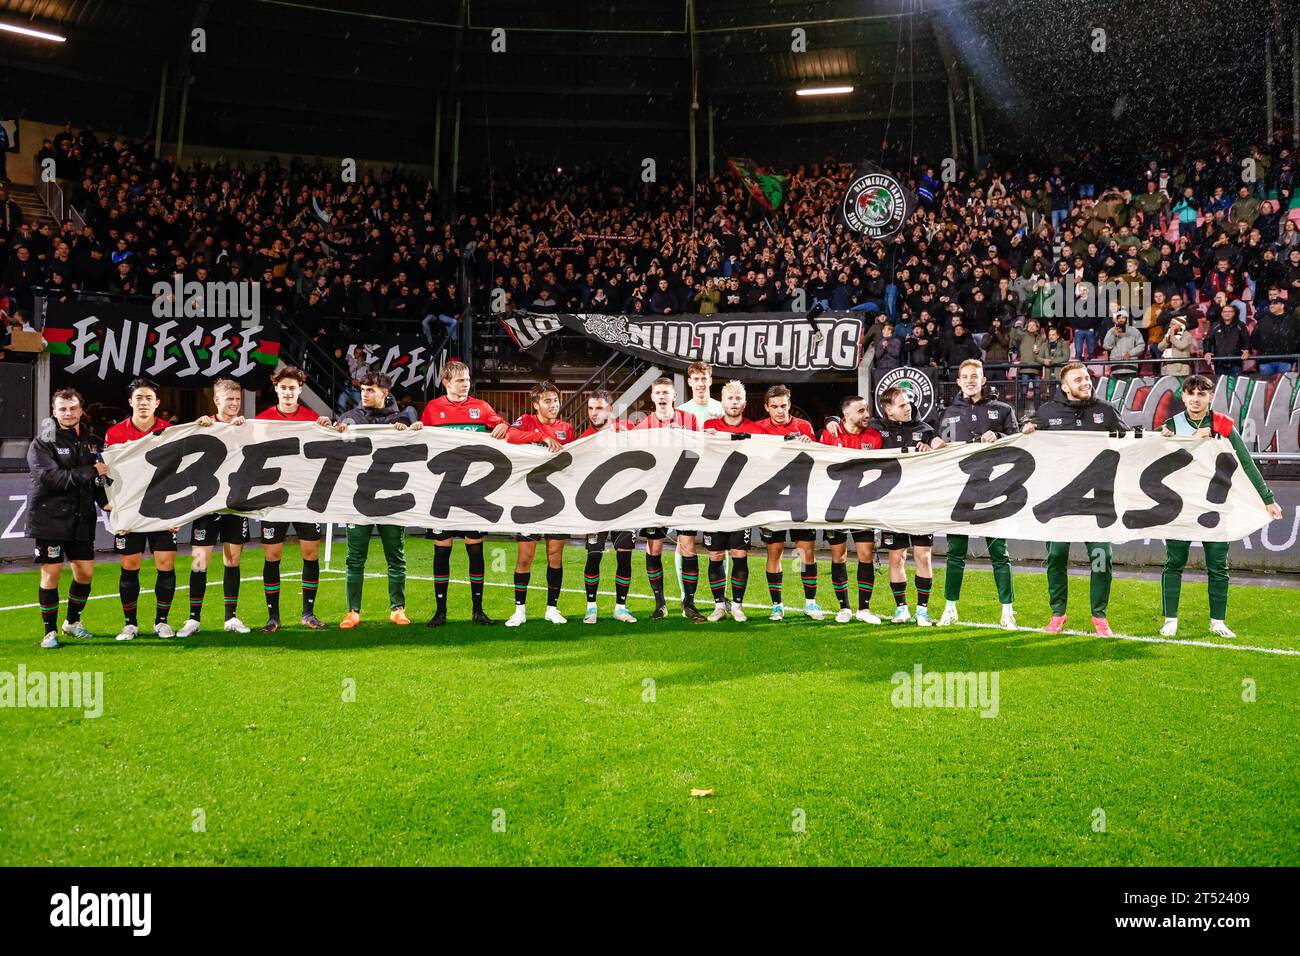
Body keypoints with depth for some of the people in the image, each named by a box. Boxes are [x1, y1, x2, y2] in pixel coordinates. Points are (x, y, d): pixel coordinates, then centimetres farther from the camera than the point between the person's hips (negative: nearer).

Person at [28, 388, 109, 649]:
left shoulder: (91, 440, 9)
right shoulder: (42, 443, -7)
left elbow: (99, 475, 16)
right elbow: (50, 477, -21)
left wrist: (104, 501, 0)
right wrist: (90, 472, -20)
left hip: (82, 518, 5)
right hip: (50, 517, -5)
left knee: (85, 571, 8)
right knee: (51, 574, -1)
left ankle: (73, 622, 29)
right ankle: (50, 631, 12)